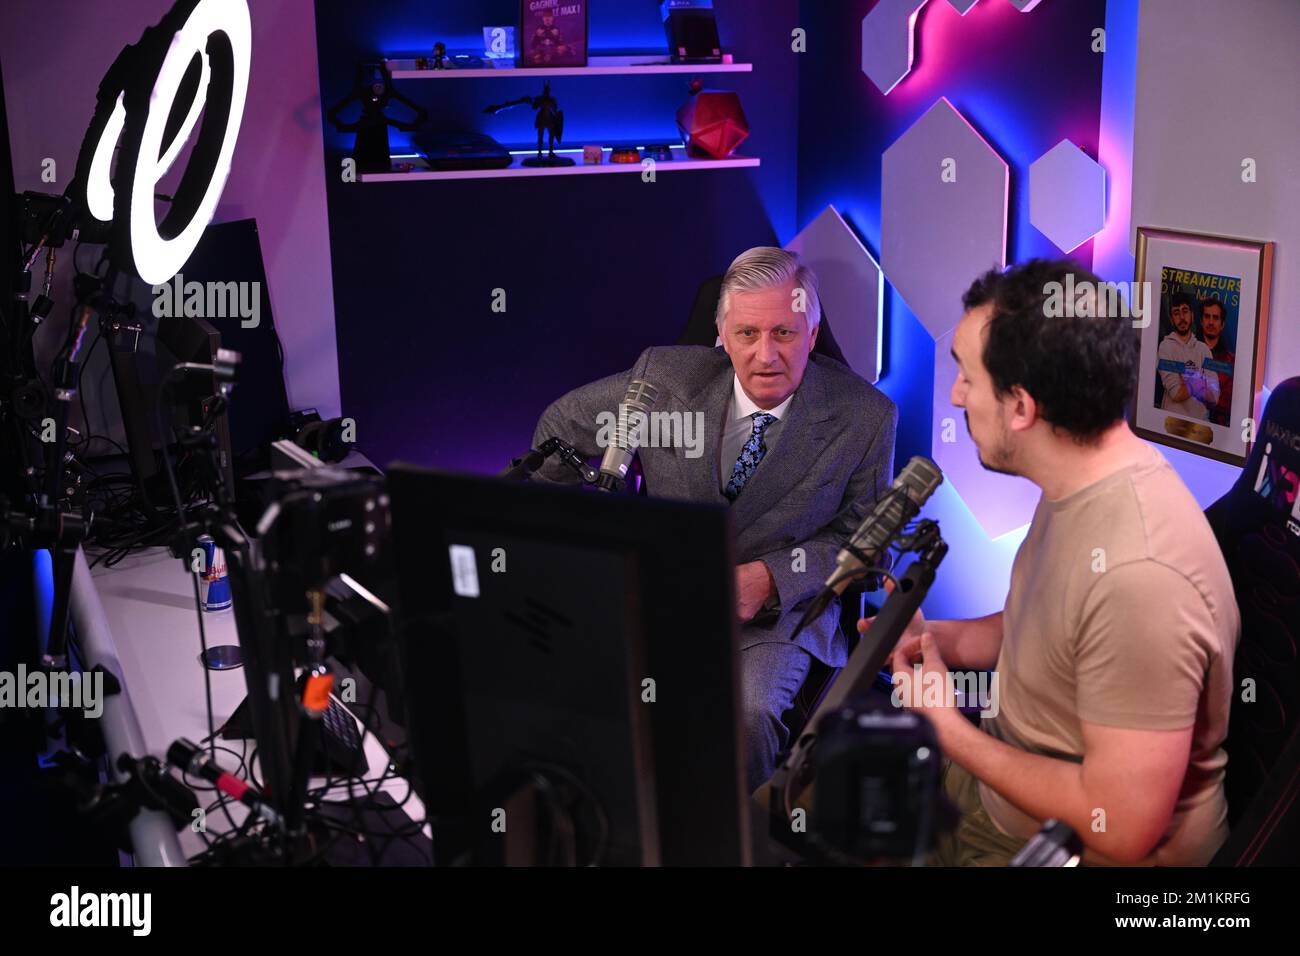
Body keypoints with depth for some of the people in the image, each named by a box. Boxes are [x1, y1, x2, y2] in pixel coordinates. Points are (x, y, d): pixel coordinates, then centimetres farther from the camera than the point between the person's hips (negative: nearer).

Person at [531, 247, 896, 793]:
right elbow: (564, 425, 10)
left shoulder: (865, 417, -8)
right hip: (660, 593, 2)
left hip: (779, 607, -1)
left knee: (749, 709, -32)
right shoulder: (666, 376, -6)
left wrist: (773, 576, -15)